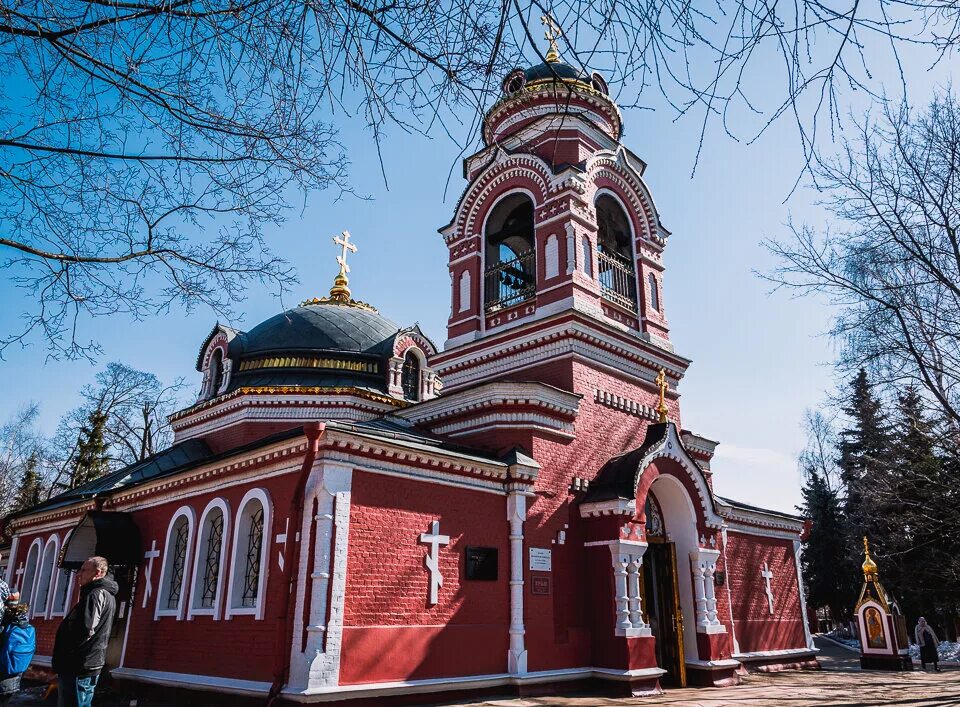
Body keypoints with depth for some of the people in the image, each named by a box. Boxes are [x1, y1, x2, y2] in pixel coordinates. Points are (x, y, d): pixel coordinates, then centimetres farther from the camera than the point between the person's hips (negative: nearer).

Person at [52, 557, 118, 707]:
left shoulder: (96, 594, -15)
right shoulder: (107, 594, 17)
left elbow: (85, 630, -24)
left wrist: (63, 655, -9)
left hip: (78, 667, -10)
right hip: (91, 665, 10)